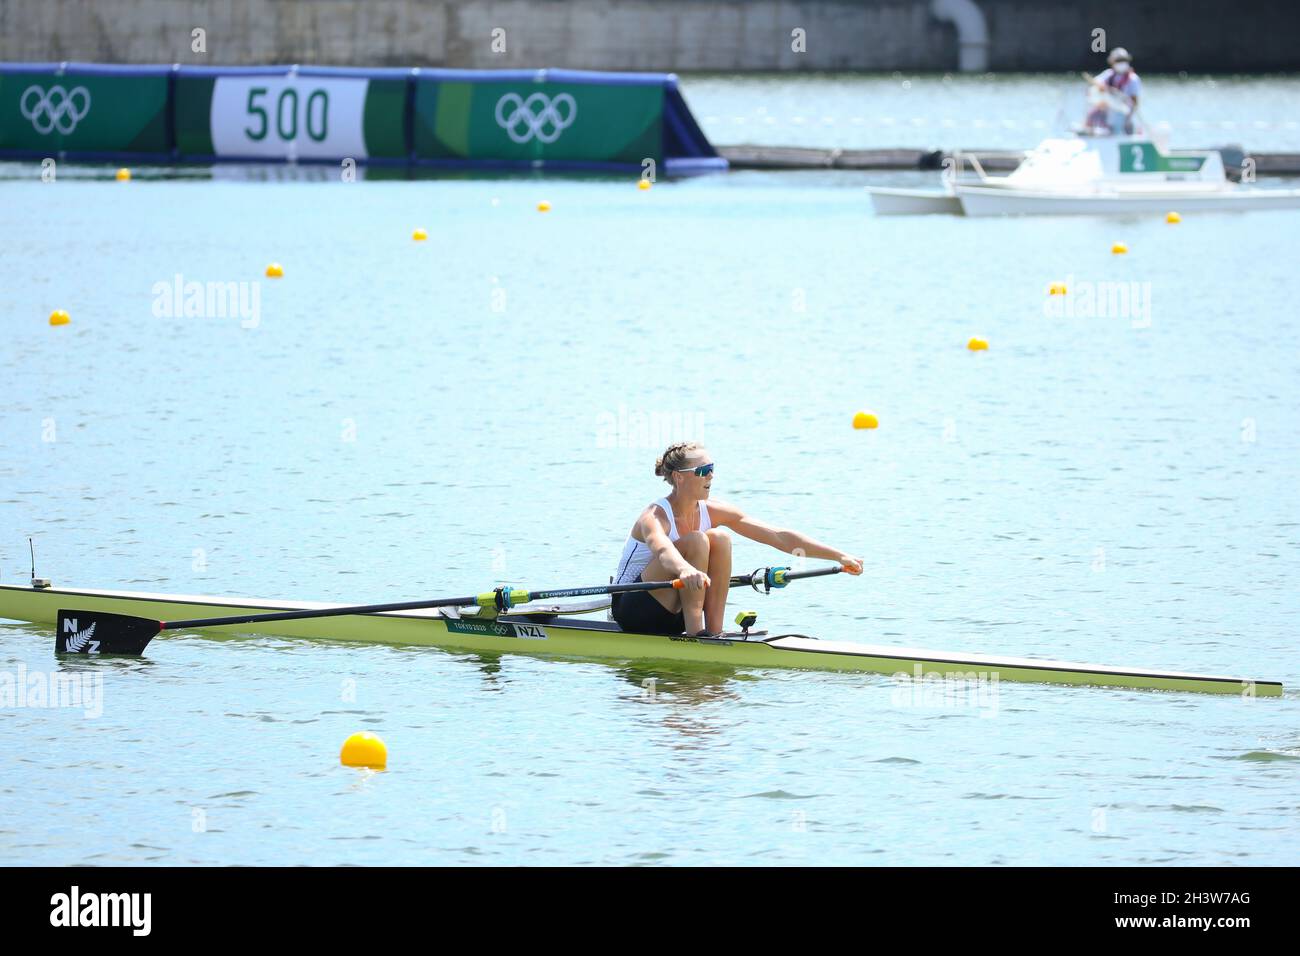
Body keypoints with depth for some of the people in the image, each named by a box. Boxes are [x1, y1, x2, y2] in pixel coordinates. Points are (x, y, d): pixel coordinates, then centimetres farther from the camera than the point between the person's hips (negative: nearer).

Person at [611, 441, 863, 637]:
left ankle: (715, 631, -17)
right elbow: (662, 550, -49)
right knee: (696, 542, -27)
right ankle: (696, 633, -27)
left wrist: (839, 556, -14)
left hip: (673, 612, 7)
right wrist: (685, 570, -73)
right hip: (632, 610, -7)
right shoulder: (654, 518, -23)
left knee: (719, 539, -15)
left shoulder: (713, 512, -3)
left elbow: (779, 536, -7)